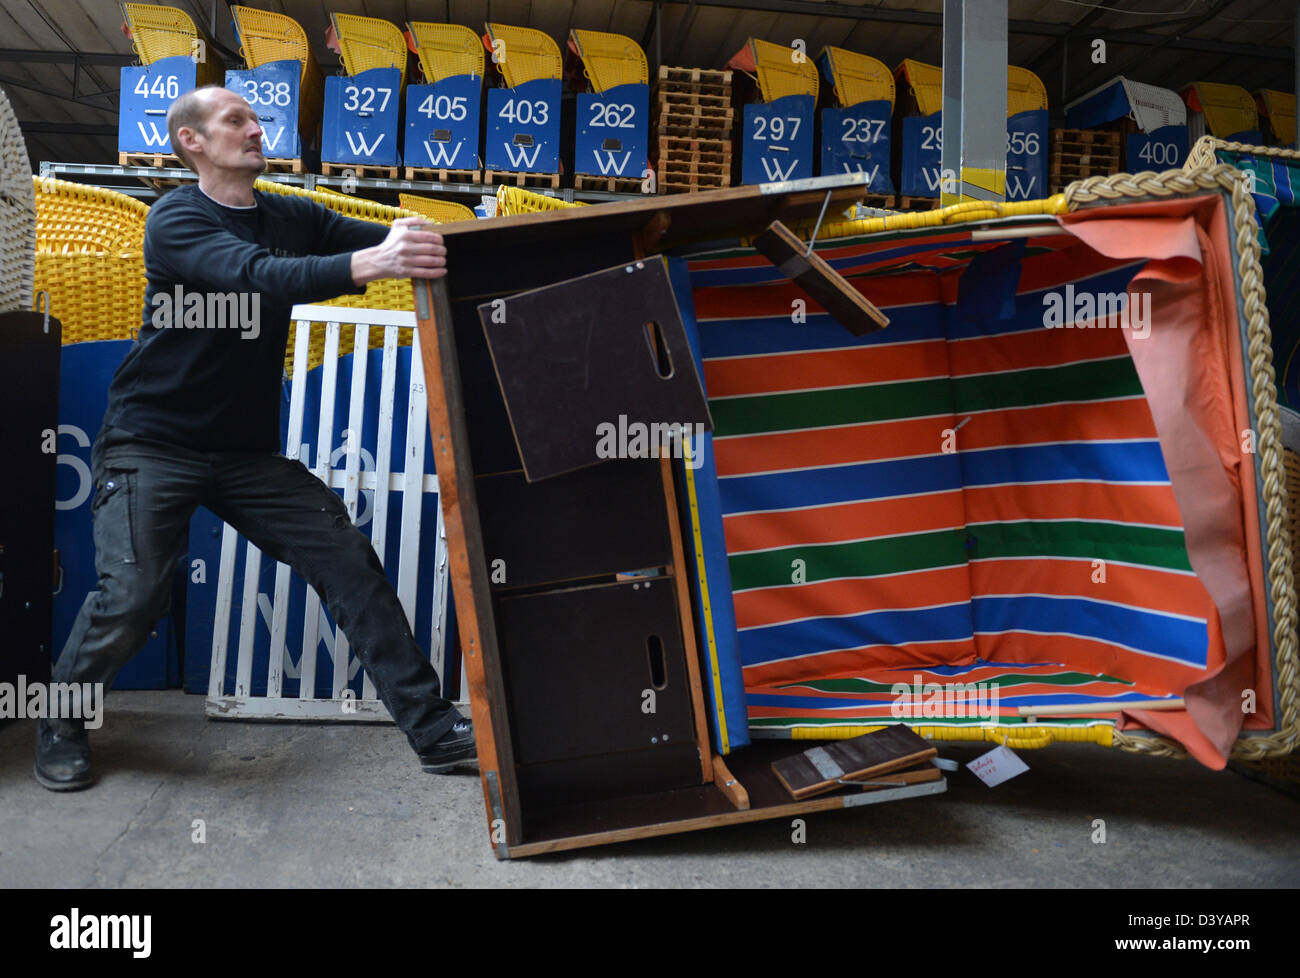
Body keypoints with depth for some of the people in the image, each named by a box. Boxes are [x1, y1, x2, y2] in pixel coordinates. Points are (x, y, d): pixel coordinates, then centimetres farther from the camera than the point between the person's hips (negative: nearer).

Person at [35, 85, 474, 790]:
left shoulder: (292, 219, 8)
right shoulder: (176, 218, -9)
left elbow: (405, 241, -3)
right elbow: (254, 276, -30)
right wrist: (366, 264, -45)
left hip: (249, 452, 4)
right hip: (153, 444, -4)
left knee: (349, 562, -9)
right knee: (132, 597, -13)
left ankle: (430, 727, -4)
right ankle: (61, 725, 20)